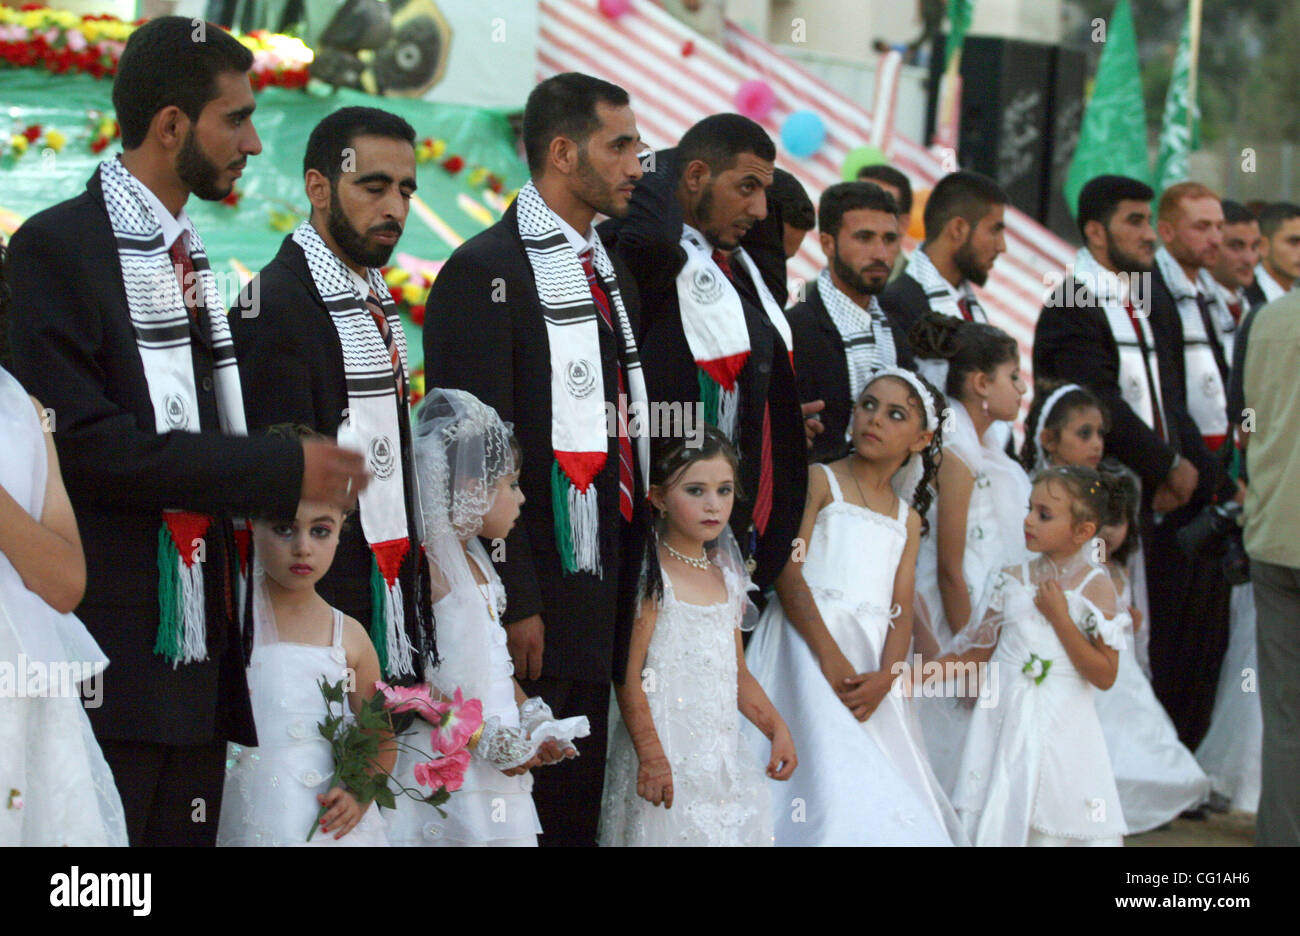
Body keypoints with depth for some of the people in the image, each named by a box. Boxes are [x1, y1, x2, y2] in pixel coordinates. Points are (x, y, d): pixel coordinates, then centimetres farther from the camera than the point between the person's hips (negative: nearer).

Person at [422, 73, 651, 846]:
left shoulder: (613, 271, 16)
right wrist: (514, 604, -19)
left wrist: (638, 575, 14)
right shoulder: (484, 274, -10)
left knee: (584, 805, 11)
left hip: (609, 599, 8)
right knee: (538, 812, -4)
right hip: (540, 596, -8)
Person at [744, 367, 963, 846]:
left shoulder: (908, 519, 20)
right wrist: (830, 656, -19)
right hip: (810, 640, -5)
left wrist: (885, 677, -12)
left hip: (873, 658, 5)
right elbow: (788, 570, -8)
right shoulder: (818, 481, 5)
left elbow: (901, 610, 9)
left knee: (884, 792, -6)